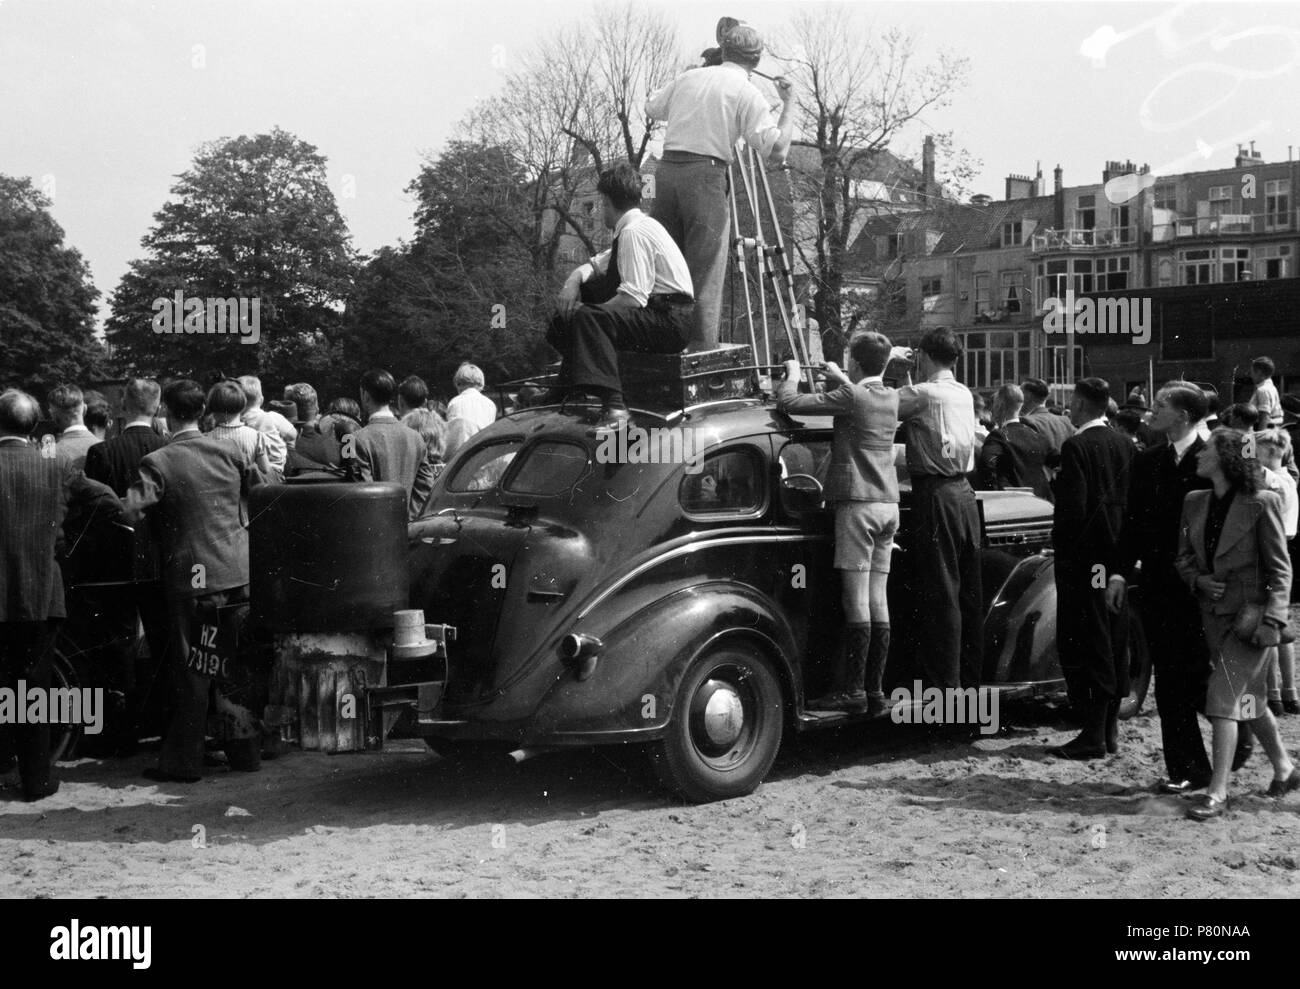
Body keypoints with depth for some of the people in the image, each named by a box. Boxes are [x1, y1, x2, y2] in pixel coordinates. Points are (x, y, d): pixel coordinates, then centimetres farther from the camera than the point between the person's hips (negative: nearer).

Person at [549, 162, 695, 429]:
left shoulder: (634, 232, -14)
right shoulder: (638, 225, 16)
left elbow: (634, 297, -23)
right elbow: (597, 264, 27)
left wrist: (580, 314, -18)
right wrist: (575, 278, 5)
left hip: (670, 323, -10)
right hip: (658, 314, 10)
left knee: (588, 318, -30)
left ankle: (613, 406, -41)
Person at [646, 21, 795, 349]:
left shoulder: (688, 78, 15)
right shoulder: (746, 92, -1)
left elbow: (651, 107, 32)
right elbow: (776, 149, -7)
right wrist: (789, 104, 6)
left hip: (666, 169, 5)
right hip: (705, 174, -5)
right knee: (704, 269, -3)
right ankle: (701, 350, -6)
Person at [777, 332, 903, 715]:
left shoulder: (850, 396, -10)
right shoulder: (892, 397, 12)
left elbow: (789, 403, -10)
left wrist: (793, 374, 7)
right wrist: (841, 380, 32)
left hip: (858, 503, -7)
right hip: (889, 504, 7)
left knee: (857, 601, -7)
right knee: (878, 600, 7)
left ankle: (852, 689, -7)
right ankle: (876, 690, 7)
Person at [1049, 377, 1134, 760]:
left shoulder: (1076, 447, -14)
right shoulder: (1125, 445, 8)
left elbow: (1072, 507, -19)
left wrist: (1062, 553, -12)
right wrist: (1125, 552, 16)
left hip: (1085, 556, -8)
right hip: (1118, 555, 8)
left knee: (1083, 645, -4)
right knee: (1114, 641, 13)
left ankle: (1093, 734, -4)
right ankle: (1111, 726, 20)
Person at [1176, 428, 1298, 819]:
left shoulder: (1261, 503, -12)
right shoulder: (1195, 503, 5)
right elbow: (1184, 557, 14)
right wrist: (1198, 579, -7)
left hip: (1250, 616, -7)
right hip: (1214, 615, 7)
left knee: (1224, 696, -12)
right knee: (1250, 700, 17)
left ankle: (1217, 792, -7)